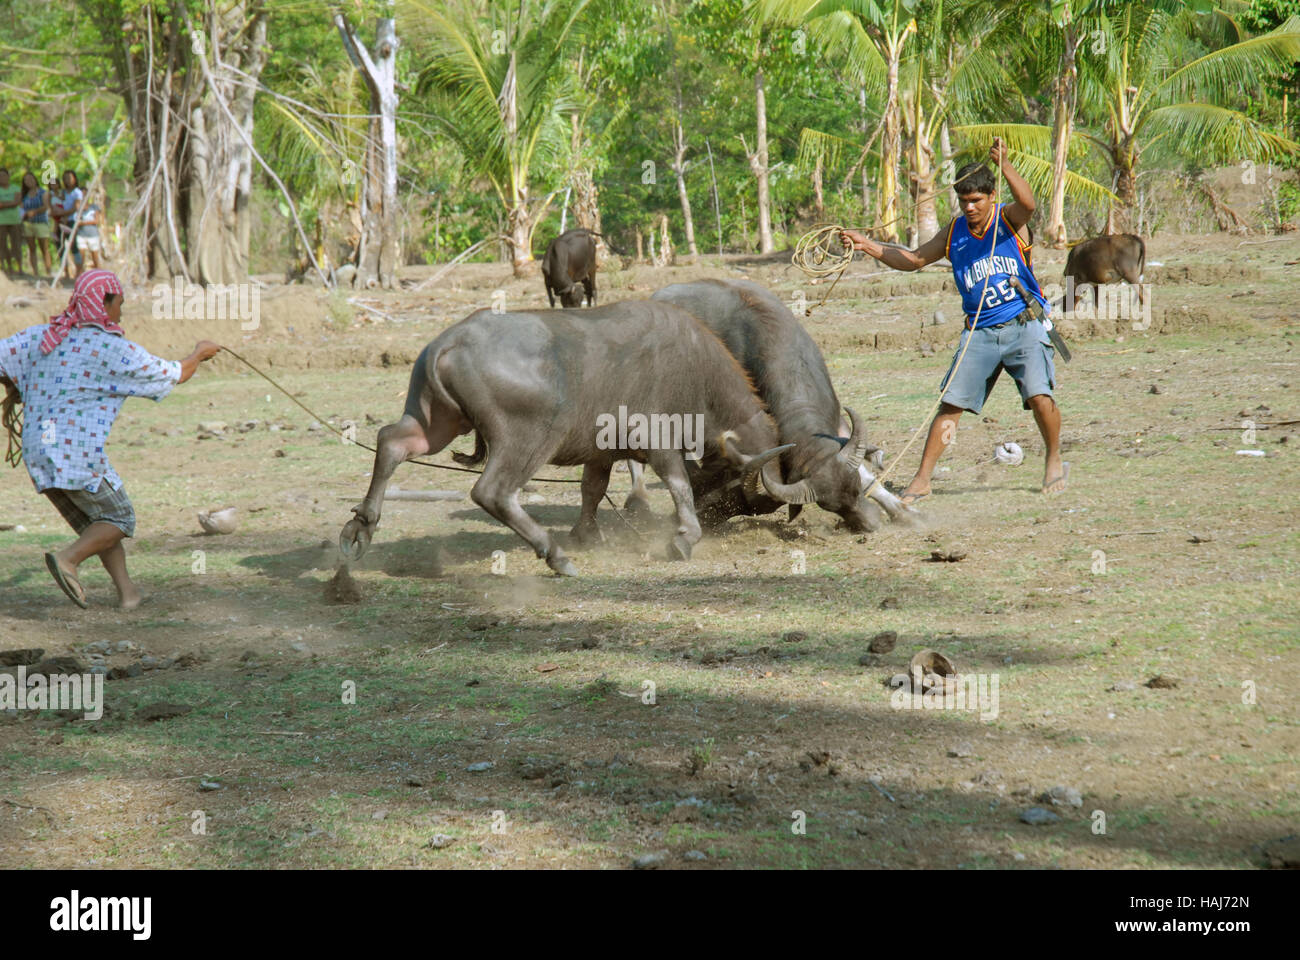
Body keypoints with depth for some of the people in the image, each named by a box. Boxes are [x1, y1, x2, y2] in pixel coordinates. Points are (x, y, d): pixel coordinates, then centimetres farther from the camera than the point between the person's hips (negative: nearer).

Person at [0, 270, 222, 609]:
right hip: (78, 452, -7)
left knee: (96, 525, 20)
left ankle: (127, 591, 14)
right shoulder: (116, 350, -7)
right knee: (119, 521, 11)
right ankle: (68, 558, -13)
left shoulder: (42, 336, 7)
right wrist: (201, 353, 25)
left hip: (38, 455, 7)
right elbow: (175, 375, 4)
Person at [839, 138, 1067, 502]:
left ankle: (1054, 462, 7)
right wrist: (869, 246, 3)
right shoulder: (954, 233, 8)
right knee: (950, 404, -4)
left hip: (1024, 325, -3)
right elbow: (914, 259, 15)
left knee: (1039, 397, -18)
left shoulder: (1009, 219, -4)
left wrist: (1005, 167, -41)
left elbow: (1027, 203, -27)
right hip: (979, 332, 3)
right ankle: (922, 479, 1)